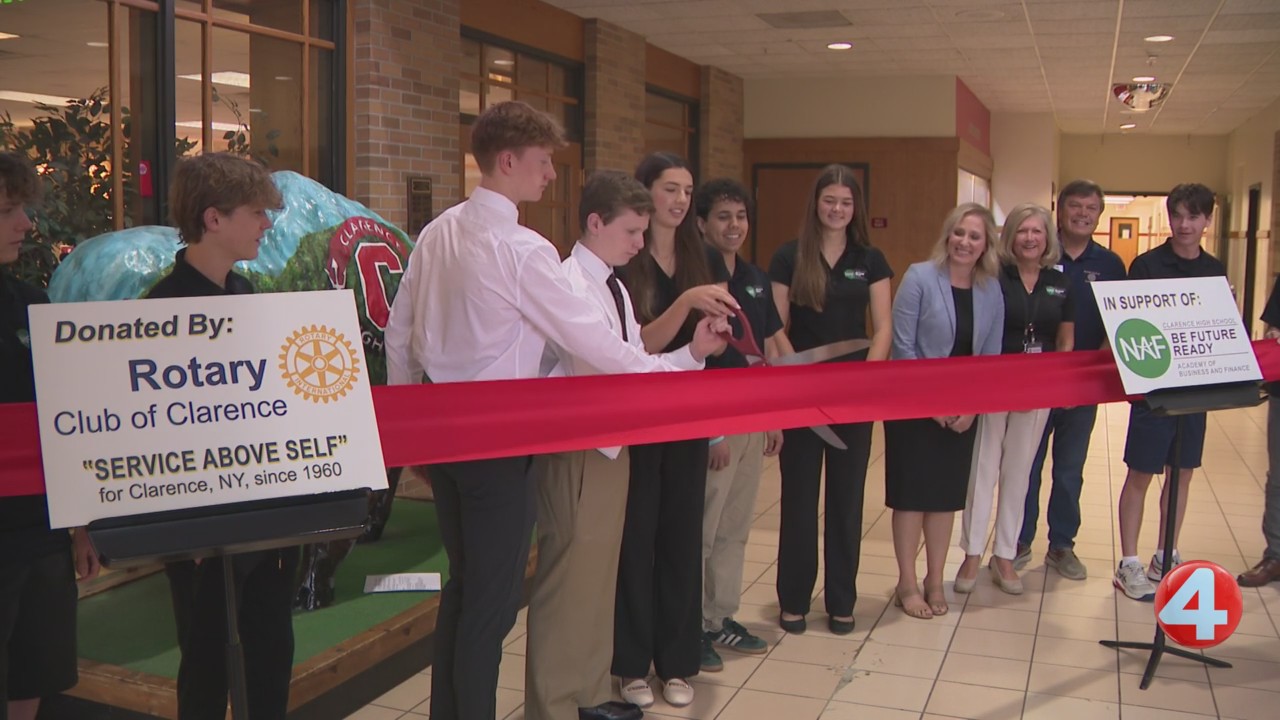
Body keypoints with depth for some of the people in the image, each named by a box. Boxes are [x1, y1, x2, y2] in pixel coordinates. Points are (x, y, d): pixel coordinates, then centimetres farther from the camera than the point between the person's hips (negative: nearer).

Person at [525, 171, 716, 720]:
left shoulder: (615, 288, 13)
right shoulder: (570, 285, -16)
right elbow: (593, 371, -22)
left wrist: (692, 353, -1)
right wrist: (690, 357, -21)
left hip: (613, 444, 10)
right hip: (578, 450, -10)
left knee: (600, 572, 18)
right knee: (569, 576, -1)